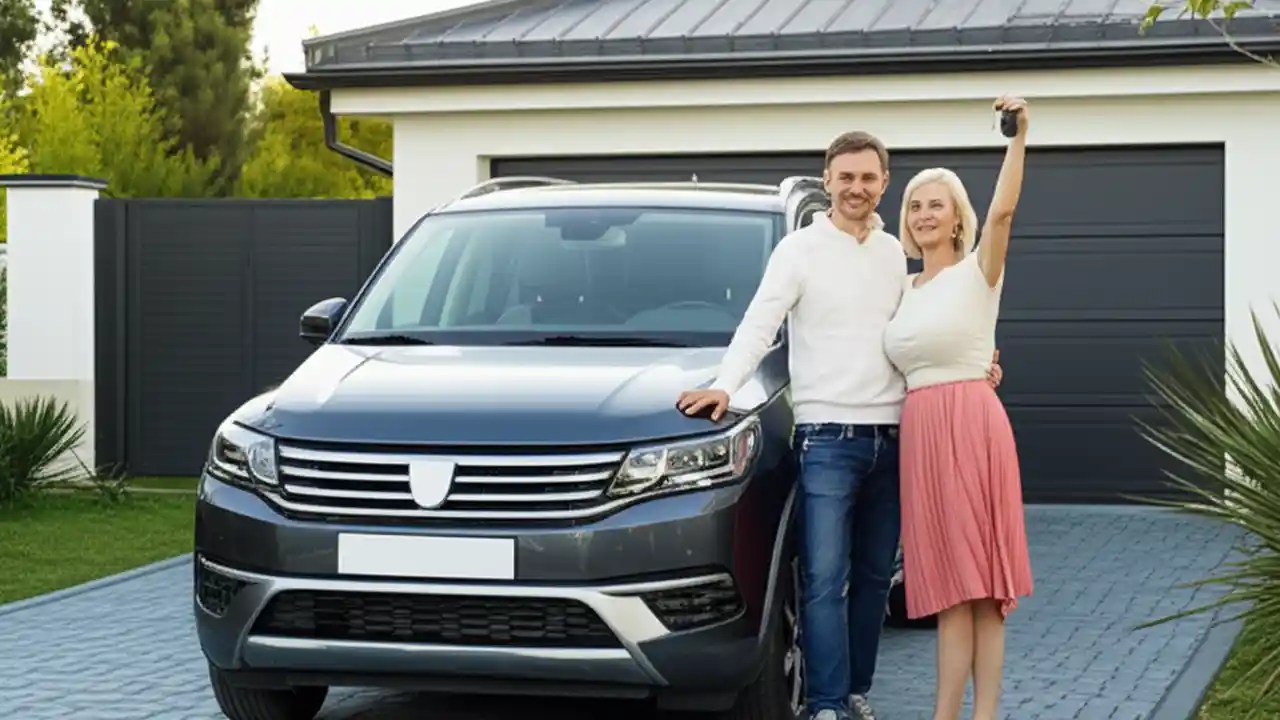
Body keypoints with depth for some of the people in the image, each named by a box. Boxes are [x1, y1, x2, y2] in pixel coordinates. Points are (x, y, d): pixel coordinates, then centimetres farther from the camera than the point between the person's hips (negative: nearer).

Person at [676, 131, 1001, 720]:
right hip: (827, 436, -5)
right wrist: (725, 384, -26)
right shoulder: (800, 249, -2)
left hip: (890, 437, 5)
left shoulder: (895, 255, 13)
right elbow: (759, 325, -11)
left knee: (874, 578, 9)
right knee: (825, 578, -9)